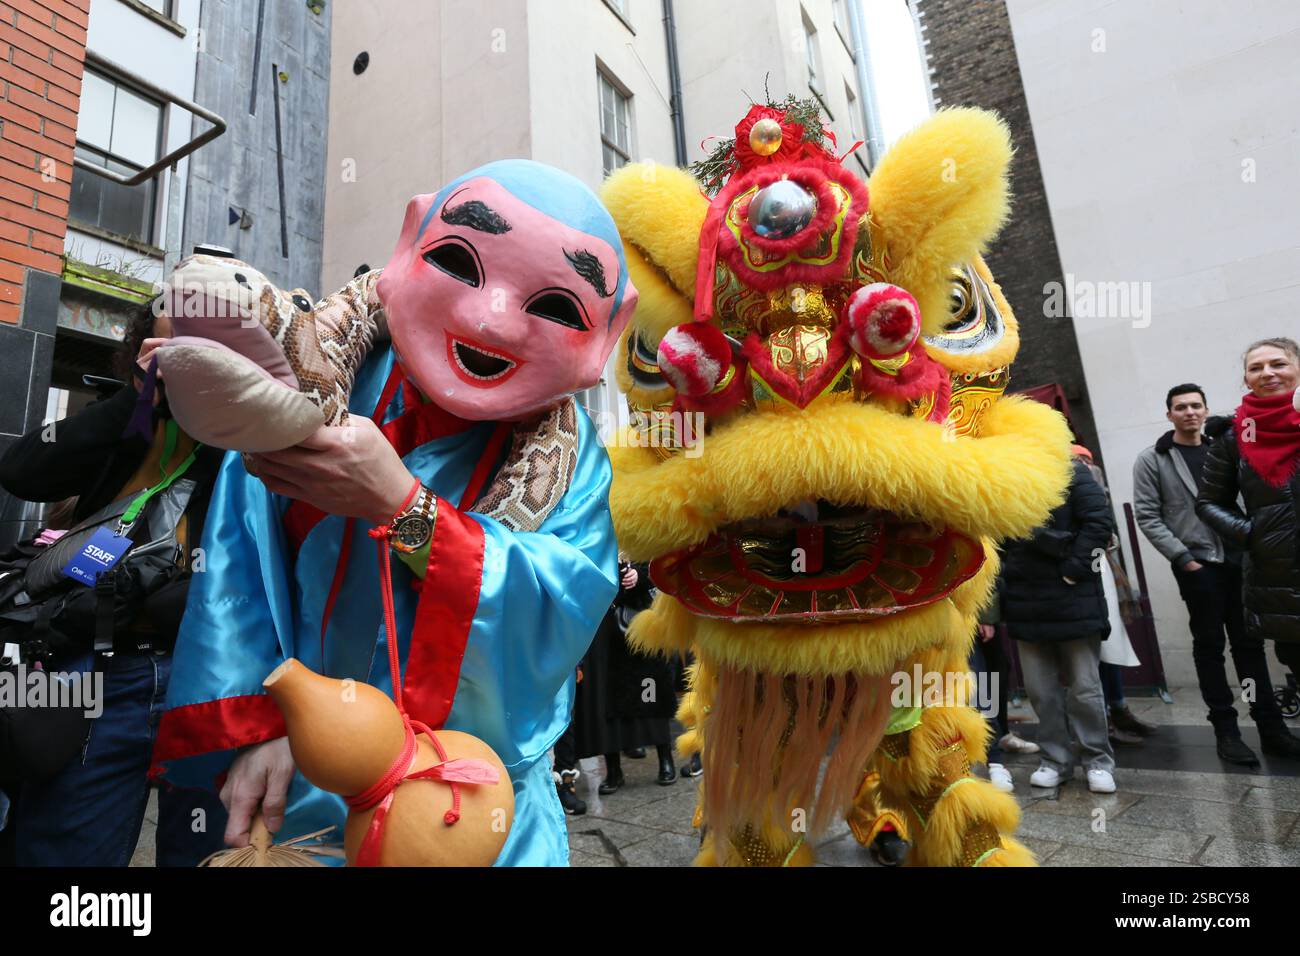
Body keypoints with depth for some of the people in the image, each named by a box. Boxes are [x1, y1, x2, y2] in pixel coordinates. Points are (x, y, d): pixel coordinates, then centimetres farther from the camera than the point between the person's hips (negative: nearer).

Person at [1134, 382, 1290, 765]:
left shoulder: (1224, 449, 12)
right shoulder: (1152, 460, -1)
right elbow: (1147, 517, -6)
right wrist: (1183, 558, -12)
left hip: (1238, 559, 4)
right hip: (1196, 564, -4)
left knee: (1249, 642, 10)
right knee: (1210, 645, 1)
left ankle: (1270, 723, 20)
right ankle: (1225, 729, 8)